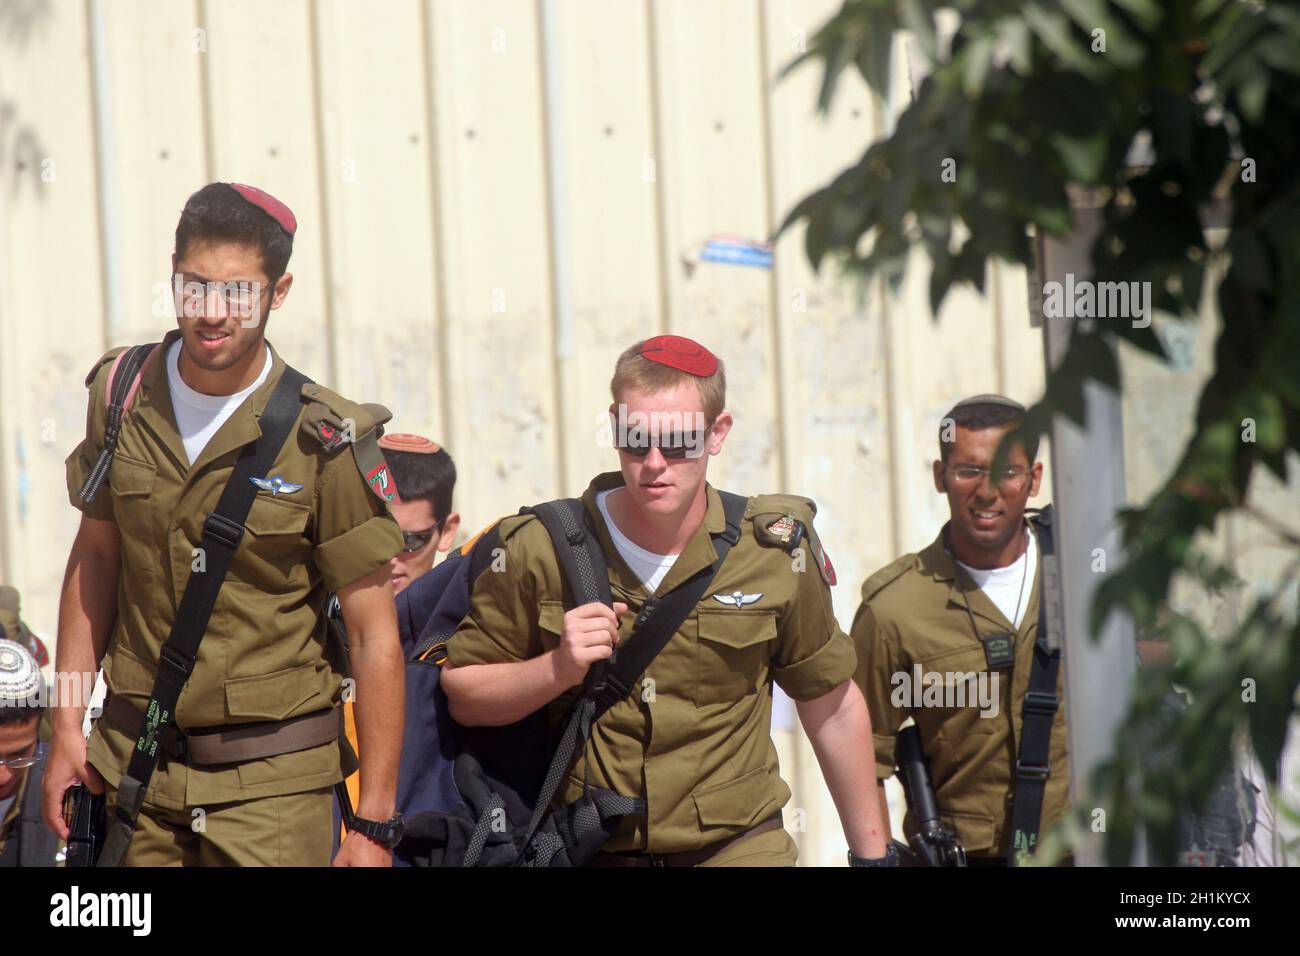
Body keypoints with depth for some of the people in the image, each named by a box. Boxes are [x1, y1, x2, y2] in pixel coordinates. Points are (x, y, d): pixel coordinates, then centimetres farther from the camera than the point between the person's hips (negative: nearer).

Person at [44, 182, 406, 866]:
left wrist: (374, 824, -11)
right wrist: (67, 726, 9)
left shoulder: (325, 440, -11)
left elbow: (374, 638, -9)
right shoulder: (121, 394, 1)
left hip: (273, 781, -3)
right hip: (137, 764, 4)